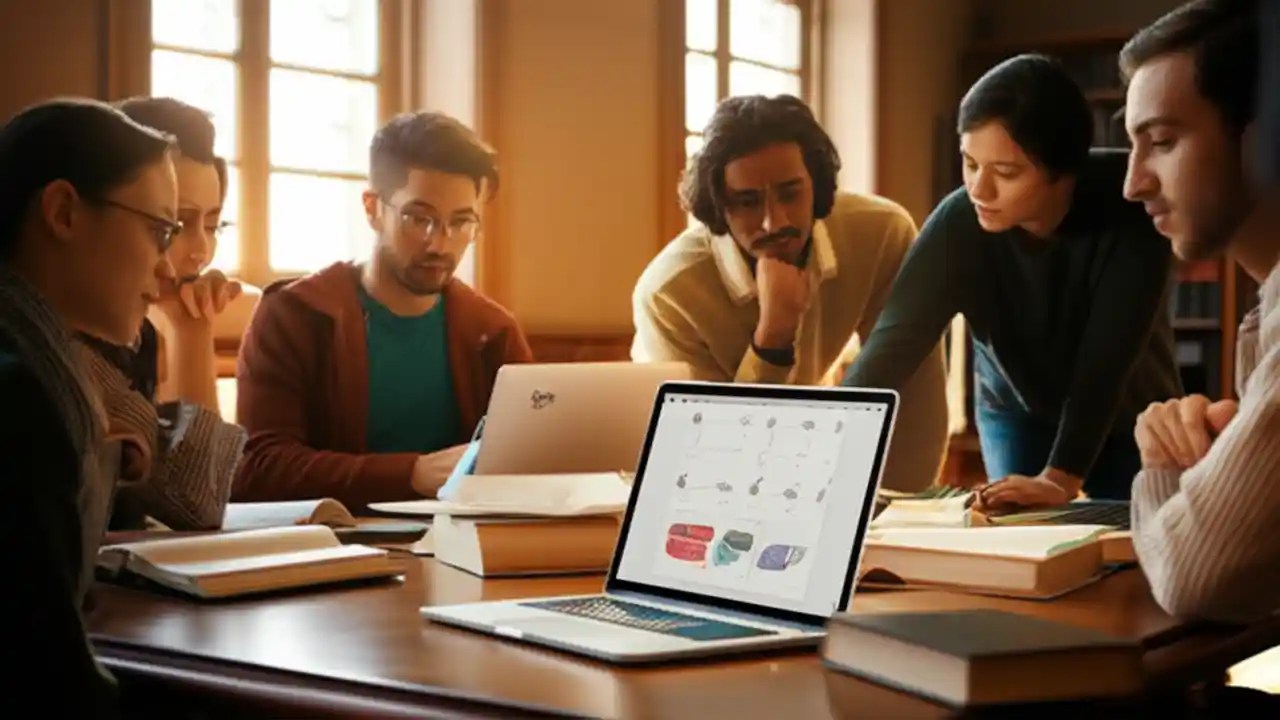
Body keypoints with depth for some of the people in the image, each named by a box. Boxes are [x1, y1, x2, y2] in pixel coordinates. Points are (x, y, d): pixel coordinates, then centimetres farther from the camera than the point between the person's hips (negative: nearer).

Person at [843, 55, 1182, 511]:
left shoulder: (1128, 202, -32)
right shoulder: (958, 224, -28)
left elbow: (1109, 352, -35)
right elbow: (893, 343, -35)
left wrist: (1060, 479, -44)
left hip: (1129, 415, -1)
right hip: (1017, 412, 1)